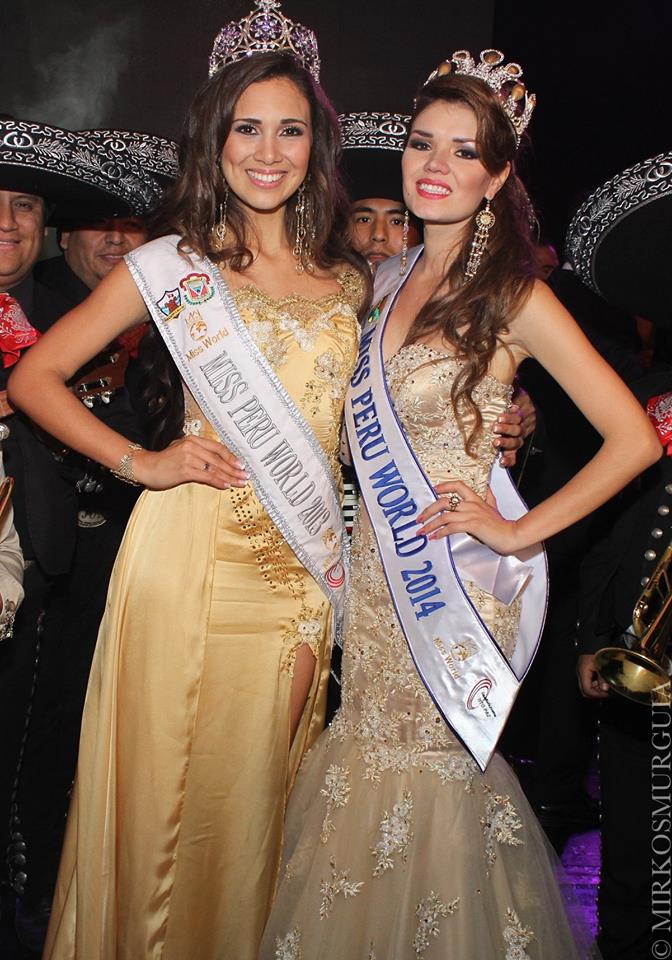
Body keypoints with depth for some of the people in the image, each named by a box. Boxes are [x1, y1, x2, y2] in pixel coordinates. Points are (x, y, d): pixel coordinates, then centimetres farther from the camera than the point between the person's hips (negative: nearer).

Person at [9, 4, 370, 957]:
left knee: (253, 790, 13)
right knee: (167, 779, 5)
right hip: (189, 552, -3)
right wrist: (142, 464, -10)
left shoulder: (348, 279, 10)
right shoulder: (175, 263, -2)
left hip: (299, 563, 4)